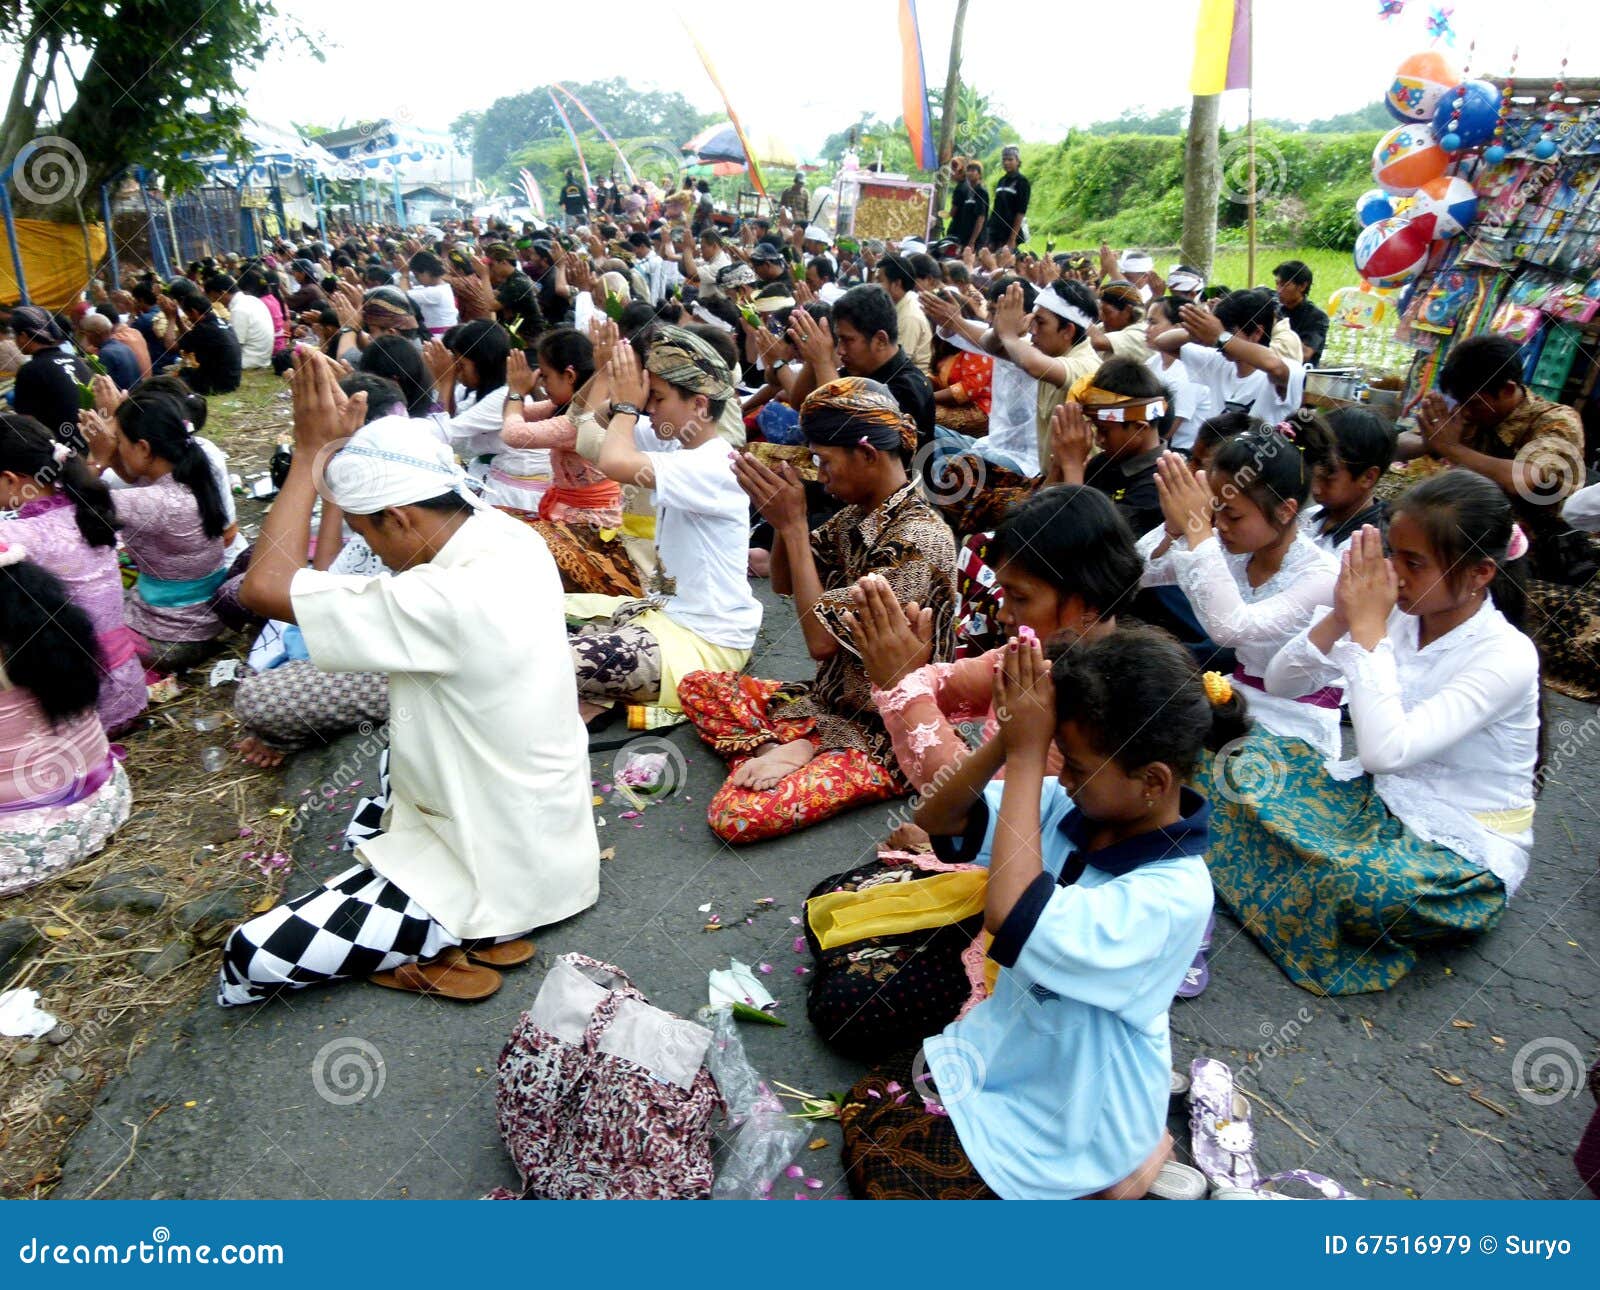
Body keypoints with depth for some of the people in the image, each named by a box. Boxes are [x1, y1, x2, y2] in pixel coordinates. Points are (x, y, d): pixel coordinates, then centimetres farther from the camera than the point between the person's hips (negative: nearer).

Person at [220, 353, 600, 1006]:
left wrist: (313, 451, -21)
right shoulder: (512, 539, -7)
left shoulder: (451, 605, -33)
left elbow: (265, 586, -27)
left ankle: (459, 944, 3)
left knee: (247, 959, -6)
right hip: (549, 835, 9)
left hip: (497, 875, -8)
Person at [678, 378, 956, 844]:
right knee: (697, 686, 11)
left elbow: (822, 640, -26)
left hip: (882, 739, -9)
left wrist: (793, 525, -21)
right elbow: (783, 583, 12)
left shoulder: (918, 539, -24)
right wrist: (781, 518, -7)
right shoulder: (859, 513, 2)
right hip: (831, 701, 9)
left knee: (735, 816, -25)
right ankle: (795, 752, -5)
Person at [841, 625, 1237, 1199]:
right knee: (866, 1103, 13)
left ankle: (1113, 1170, 6)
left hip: (1073, 1120, -7)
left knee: (880, 1169, -2)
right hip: (1010, 1052, 7)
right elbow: (937, 821, -10)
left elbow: (1012, 919, -44)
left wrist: (1026, 756, -39)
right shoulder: (1072, 806, -11)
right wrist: (1008, 740, -26)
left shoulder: (1173, 894, -32)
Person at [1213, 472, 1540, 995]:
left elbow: (1388, 751, -35)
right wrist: (1342, 616, -18)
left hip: (1469, 853, -6)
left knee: (1360, 882, -37)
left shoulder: (1507, 656, -22)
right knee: (1253, 758, -11)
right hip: (1380, 801, 6)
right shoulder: (1402, 616, -5)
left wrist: (1368, 628, -29)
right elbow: (1280, 684, -3)